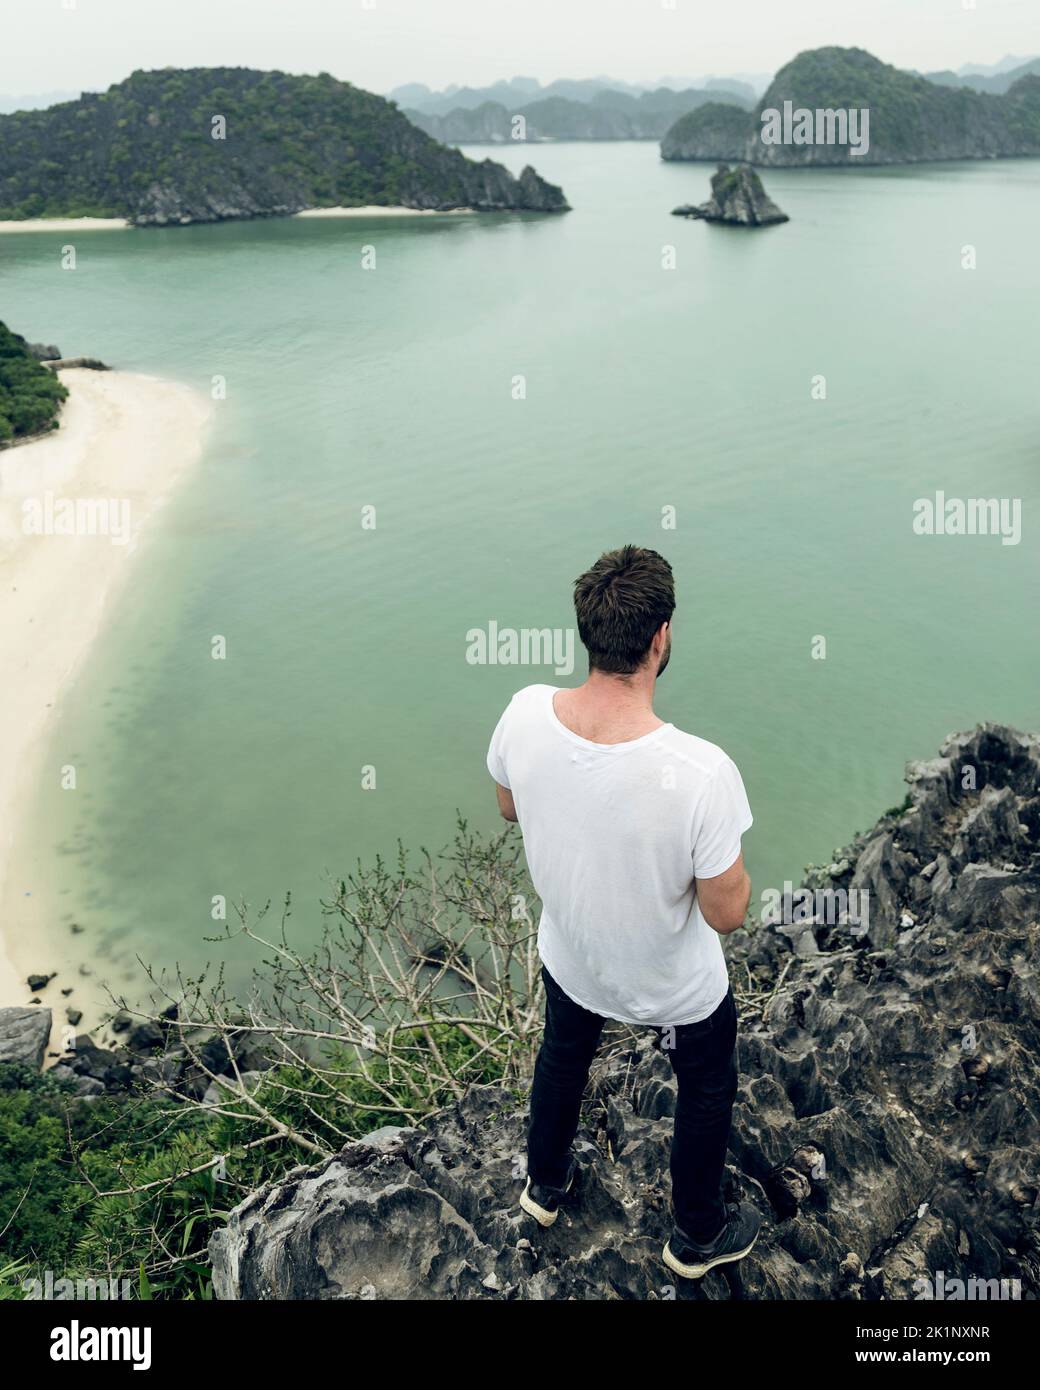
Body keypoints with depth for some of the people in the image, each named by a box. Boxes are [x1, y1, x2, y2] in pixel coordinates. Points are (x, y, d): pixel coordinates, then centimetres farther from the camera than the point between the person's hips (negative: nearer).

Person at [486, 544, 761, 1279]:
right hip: (676, 986, -4)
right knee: (707, 1090, 29)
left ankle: (546, 1184, 63)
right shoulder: (701, 774, -40)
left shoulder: (525, 715, -26)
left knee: (563, 1056, 35)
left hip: (570, 955, 4)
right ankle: (698, 1235, 54)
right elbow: (727, 914, -25)